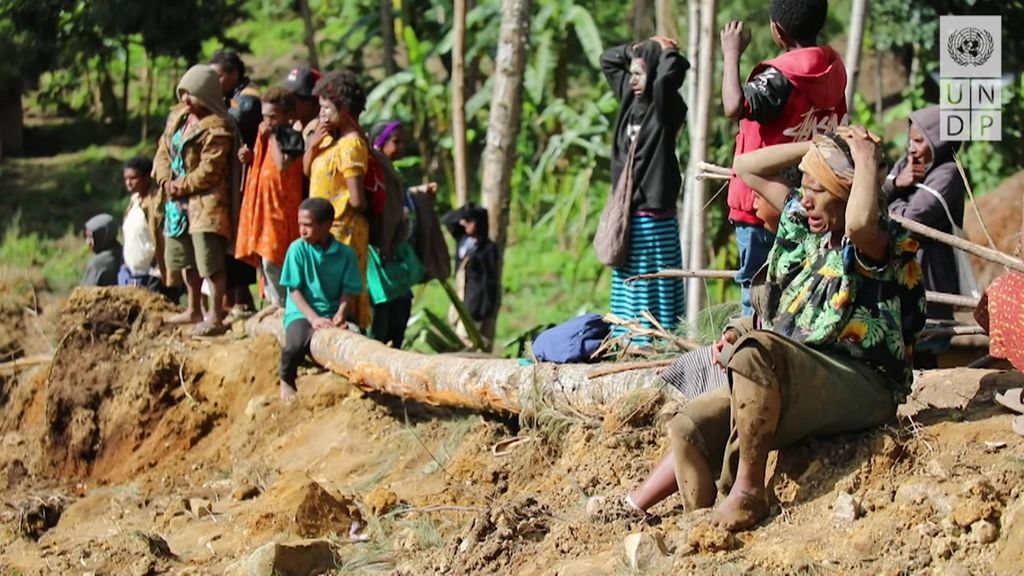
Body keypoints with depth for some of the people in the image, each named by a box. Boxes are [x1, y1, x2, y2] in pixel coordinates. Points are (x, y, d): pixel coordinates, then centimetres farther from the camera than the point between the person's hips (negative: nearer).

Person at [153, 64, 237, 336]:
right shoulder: (178, 116, 11)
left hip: (206, 202, -10)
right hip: (179, 201, 10)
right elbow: (163, 150, 13)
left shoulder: (217, 129, -16)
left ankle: (215, 316, -8)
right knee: (184, 256, 19)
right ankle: (194, 310, 33)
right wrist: (165, 180, -2)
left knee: (210, 260, -12)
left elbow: (209, 171, -19)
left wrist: (181, 186, -13)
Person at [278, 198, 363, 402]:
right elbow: (294, 290, -7)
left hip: (333, 312, 1)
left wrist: (340, 314, -22)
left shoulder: (345, 254, -2)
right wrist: (313, 318, -20)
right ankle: (286, 381, 1)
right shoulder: (297, 249, -5)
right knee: (298, 342, -33)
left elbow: (349, 292, -1)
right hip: (302, 312, -1)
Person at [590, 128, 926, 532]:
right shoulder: (805, 224, 14)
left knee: (755, 351, -33)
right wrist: (817, 147, 9)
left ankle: (748, 491, -26)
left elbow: (859, 223, -37)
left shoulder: (884, 242, -10)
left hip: (862, 388, -9)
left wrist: (867, 160, -20)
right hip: (797, 385, 9)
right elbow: (747, 167, 21)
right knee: (692, 425, -1)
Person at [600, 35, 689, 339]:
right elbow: (608, 60, 26)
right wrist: (639, 48, 11)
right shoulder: (631, 100, 12)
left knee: (654, 292, -7)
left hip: (654, 219, -8)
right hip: (627, 214, 8)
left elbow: (670, 73, -30)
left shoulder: (664, 108, -9)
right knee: (627, 291, 10)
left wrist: (665, 50, -10)